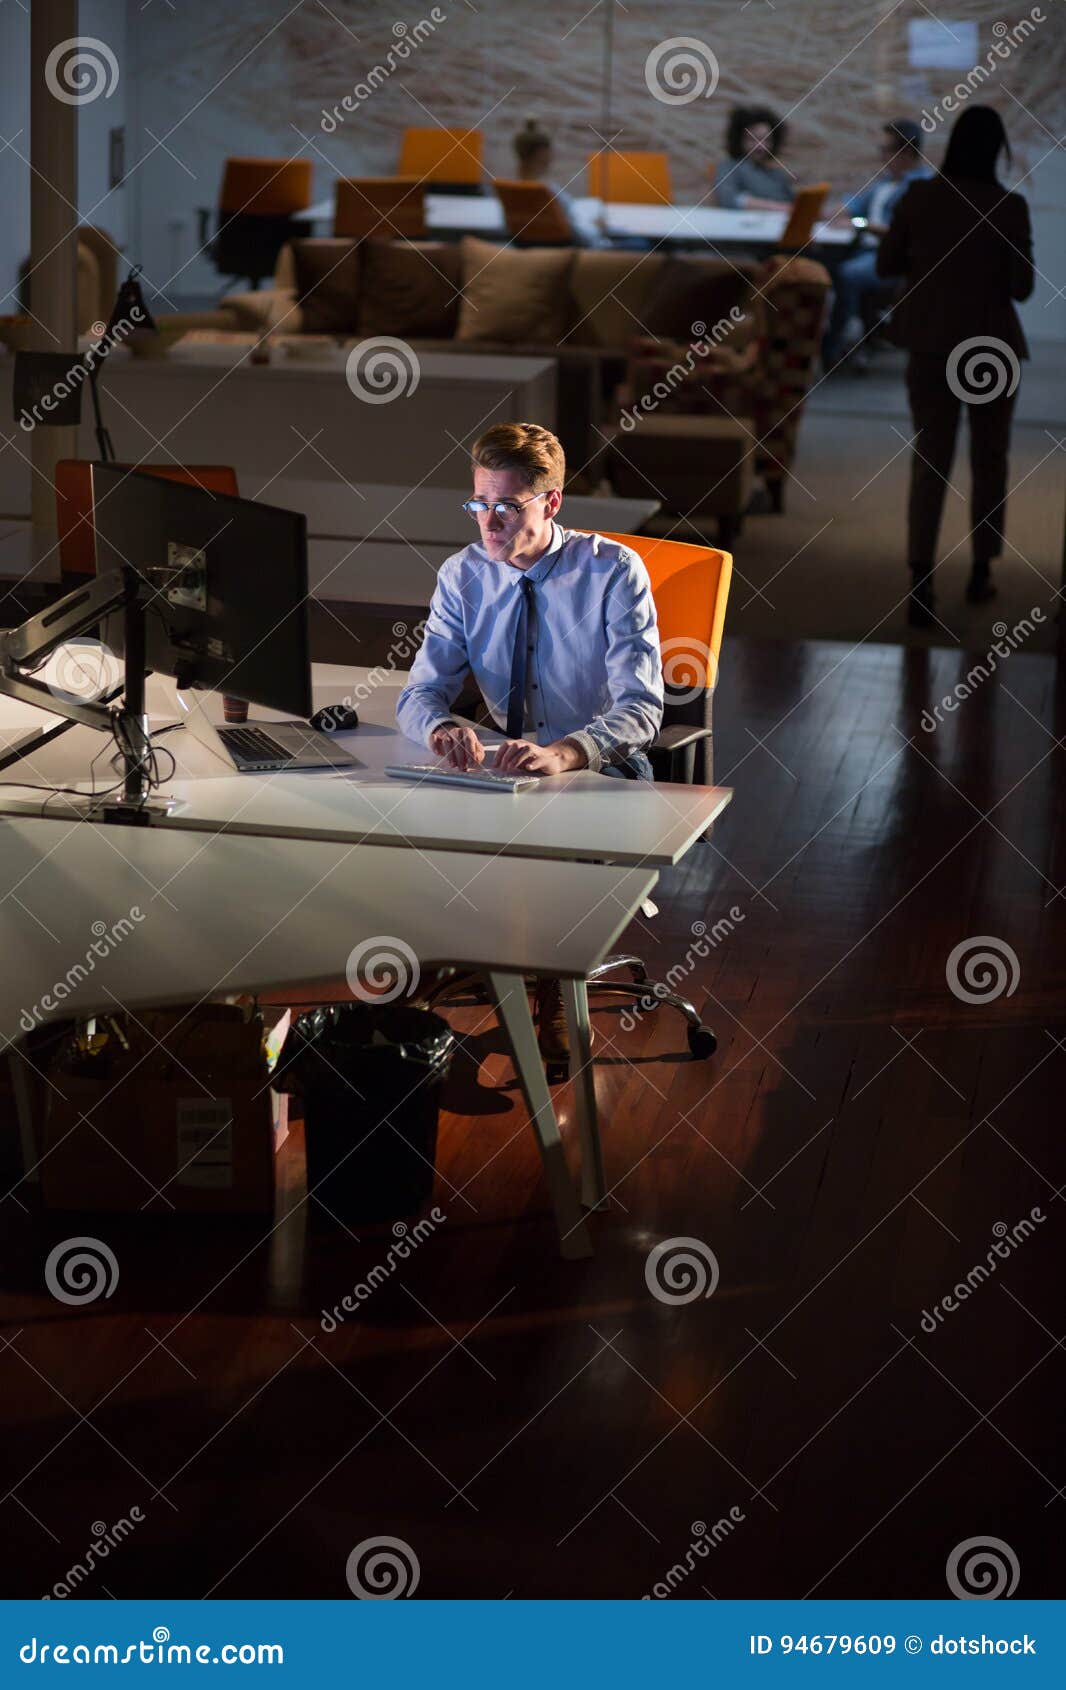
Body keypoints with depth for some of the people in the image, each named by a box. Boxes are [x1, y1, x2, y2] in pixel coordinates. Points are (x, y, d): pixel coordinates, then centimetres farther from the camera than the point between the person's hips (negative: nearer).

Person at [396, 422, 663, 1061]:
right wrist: (442, 728, -30)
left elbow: (641, 708, -22)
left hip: (601, 769, -4)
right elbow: (421, 692, -3)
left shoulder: (613, 571, -13)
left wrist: (564, 754, -43)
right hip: (508, 767, 4)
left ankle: (552, 1007, -13)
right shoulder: (463, 576, -1)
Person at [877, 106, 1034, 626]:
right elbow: (1022, 287, -12)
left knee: (929, 463, 3)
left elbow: (885, 264, 3)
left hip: (930, 344, 2)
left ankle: (920, 579, -12)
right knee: (989, 460, 17)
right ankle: (981, 571, 25)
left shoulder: (918, 198, -6)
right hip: (991, 347, -2)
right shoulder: (1009, 207, -13)